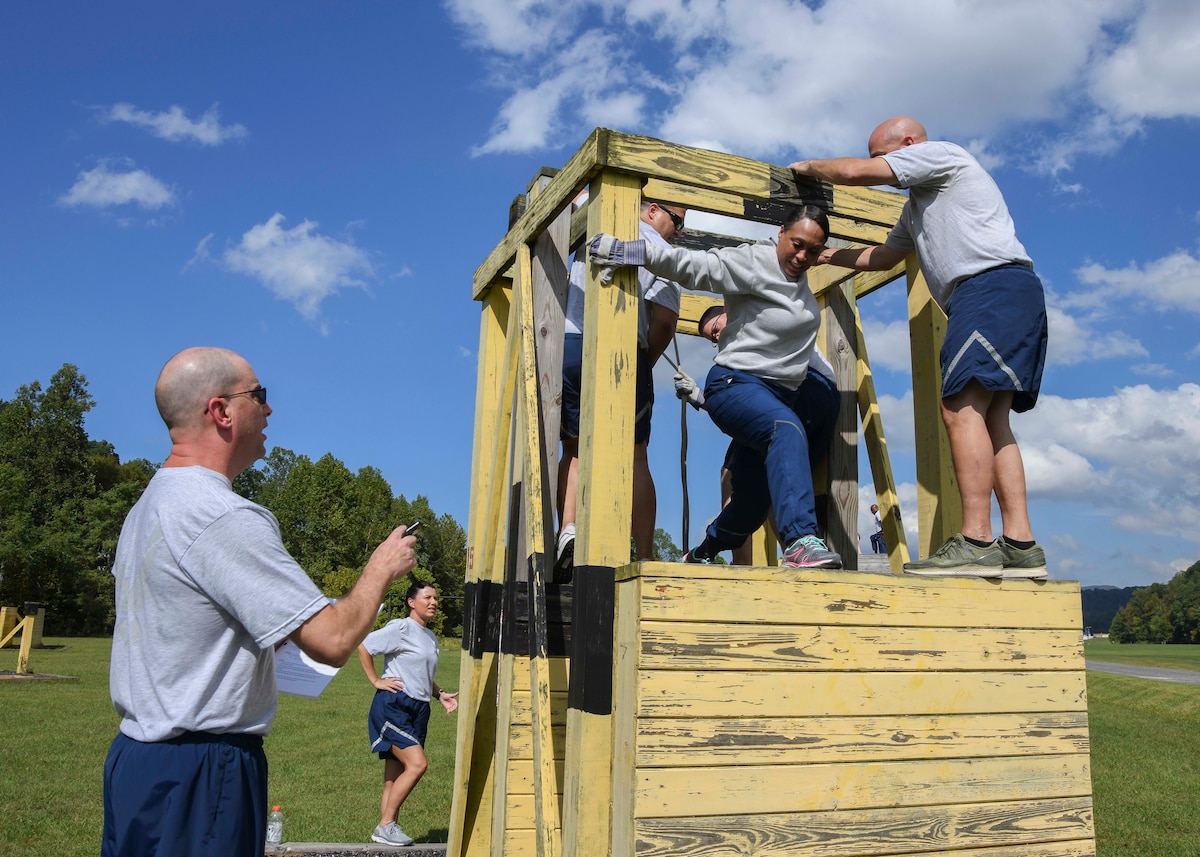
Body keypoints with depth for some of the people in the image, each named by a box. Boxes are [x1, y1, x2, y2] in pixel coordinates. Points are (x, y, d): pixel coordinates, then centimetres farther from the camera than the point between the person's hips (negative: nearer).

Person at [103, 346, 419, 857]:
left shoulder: (145, 508, 10)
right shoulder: (227, 519, -22)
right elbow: (333, 640, -24)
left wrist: (268, 633, 20)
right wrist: (383, 567, -7)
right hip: (200, 773, -10)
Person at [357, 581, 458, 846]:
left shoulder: (431, 637, 18)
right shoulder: (401, 628, -7)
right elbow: (364, 646, -13)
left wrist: (439, 694, 11)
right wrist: (376, 681, -12)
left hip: (418, 710, 8)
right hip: (394, 706, -8)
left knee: (394, 779, 9)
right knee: (417, 763, -19)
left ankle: (387, 831, 13)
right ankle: (385, 826, -10)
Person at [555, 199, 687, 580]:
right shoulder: (658, 247, 7)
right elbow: (664, 318, -3)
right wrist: (646, 363, 8)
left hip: (566, 345, 3)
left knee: (575, 448, 11)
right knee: (634, 457, 1)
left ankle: (568, 530, -10)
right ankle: (644, 557, -2)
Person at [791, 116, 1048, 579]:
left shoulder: (940, 153, 4)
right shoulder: (917, 206, 32)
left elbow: (855, 172, -2)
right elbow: (884, 256, 40)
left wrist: (808, 167, 15)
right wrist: (825, 255, 34)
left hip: (994, 282, -10)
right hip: (992, 297, 10)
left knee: (961, 407, -19)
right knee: (989, 419, 2)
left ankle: (976, 542, -24)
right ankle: (1020, 545, -3)